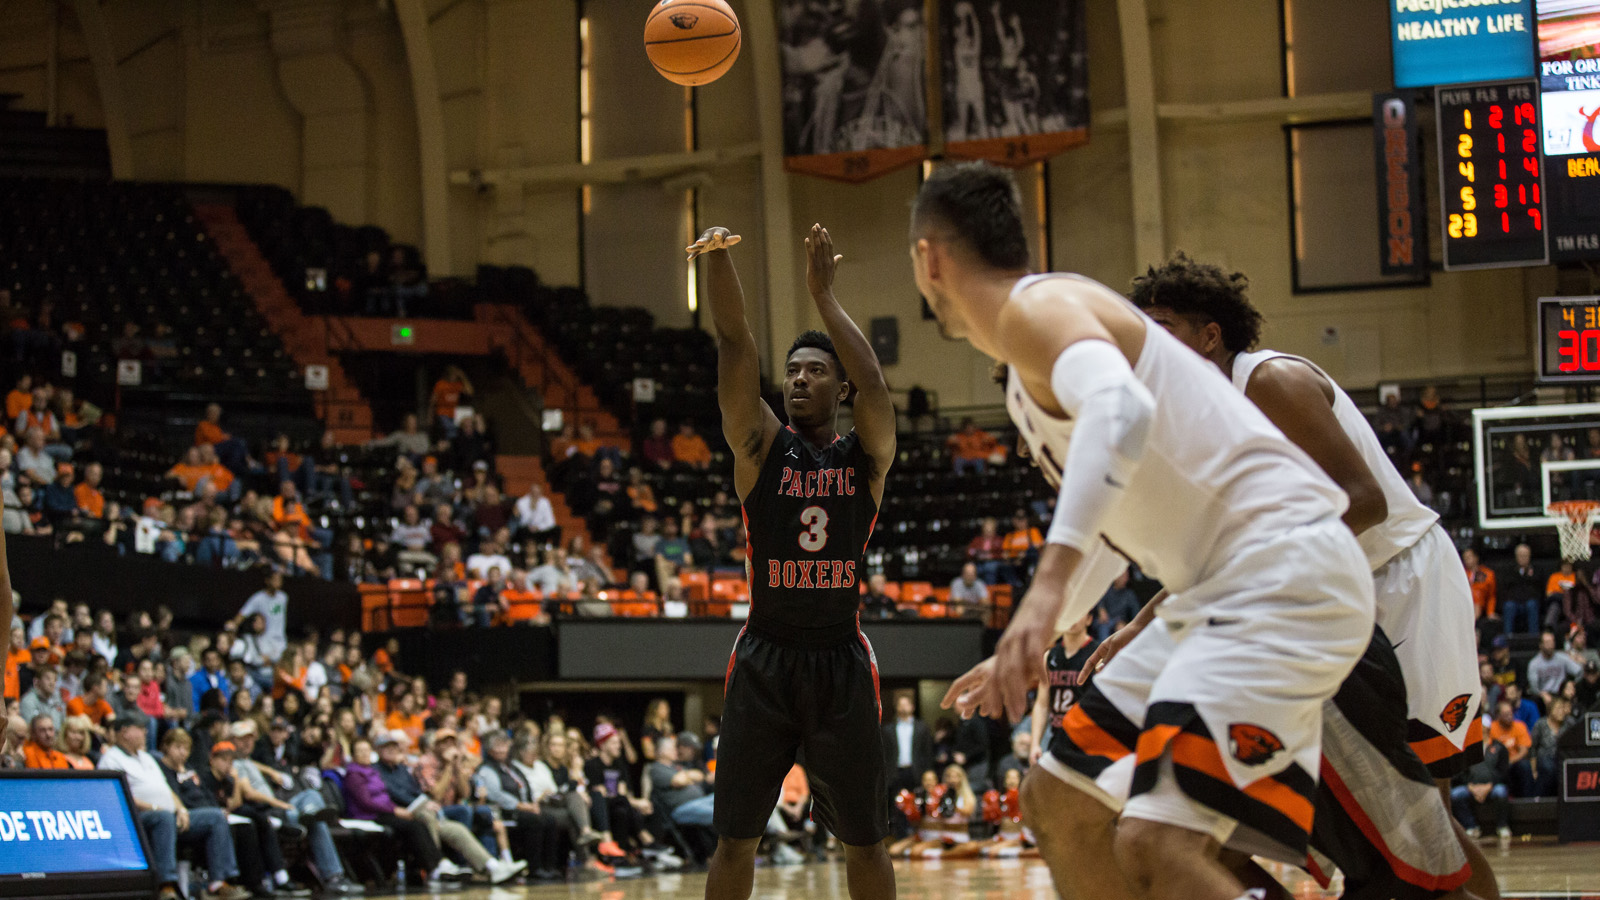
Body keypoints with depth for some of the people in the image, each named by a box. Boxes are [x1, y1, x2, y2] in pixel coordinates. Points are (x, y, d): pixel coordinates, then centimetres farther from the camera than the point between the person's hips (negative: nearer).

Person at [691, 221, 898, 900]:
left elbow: (873, 380, -14)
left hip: (842, 661, 0)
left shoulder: (867, 456, 6)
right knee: (735, 838, 0)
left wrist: (823, 295, -12)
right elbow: (735, 346, -8)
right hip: (764, 659, 0)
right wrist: (717, 258, -21)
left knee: (864, 839, 4)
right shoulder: (760, 447, 5)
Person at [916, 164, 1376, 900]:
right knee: (1058, 800, 17)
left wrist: (1048, 583, -42)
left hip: (1285, 572, -11)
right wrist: (1025, 651, 41)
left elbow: (1121, 409, -32)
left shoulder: (1035, 307, -10)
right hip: (1224, 591, 11)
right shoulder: (1029, 371, 22)